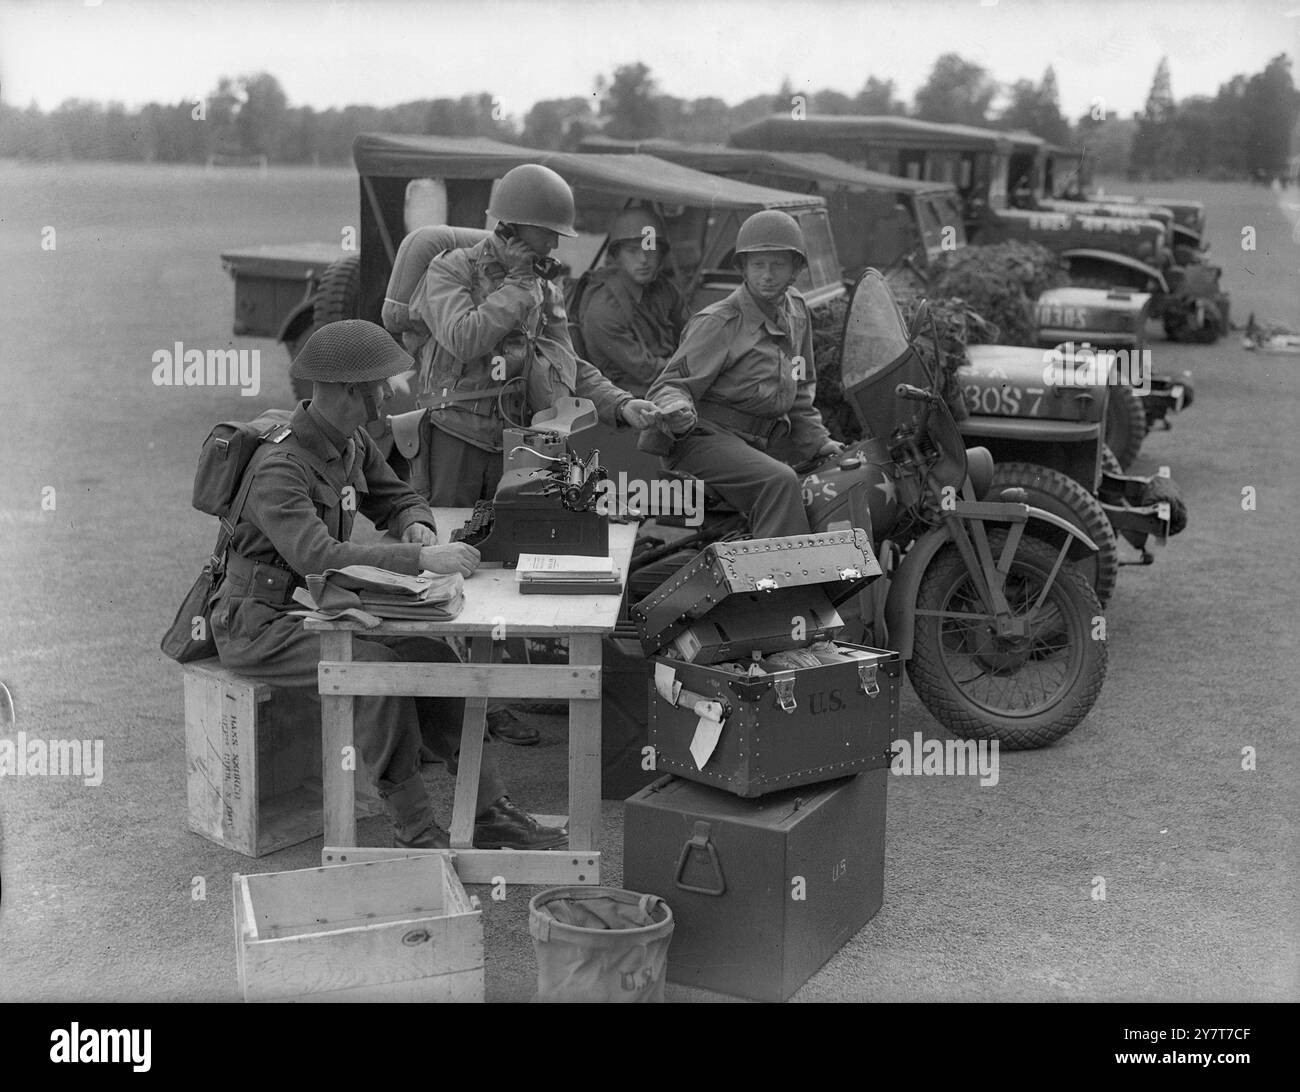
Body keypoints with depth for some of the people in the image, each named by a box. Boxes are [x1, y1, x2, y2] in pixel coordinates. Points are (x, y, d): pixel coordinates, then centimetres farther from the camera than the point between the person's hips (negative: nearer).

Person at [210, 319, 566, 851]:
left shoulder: (353, 443, 3)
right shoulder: (278, 467, -26)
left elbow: (397, 497, 18)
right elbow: (315, 554, -40)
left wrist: (416, 524, -8)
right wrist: (419, 559, -45)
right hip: (259, 622, -8)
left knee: (434, 656, -11)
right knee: (377, 668, -29)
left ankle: (489, 812, -5)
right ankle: (415, 829, -17)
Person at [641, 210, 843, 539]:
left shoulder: (796, 312, 13)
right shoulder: (718, 322, -11)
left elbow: (799, 390, 25)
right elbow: (670, 384, -11)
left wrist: (817, 439, 15)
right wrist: (676, 411, -33)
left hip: (765, 439, 8)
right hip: (706, 436, -8)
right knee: (779, 481, -34)